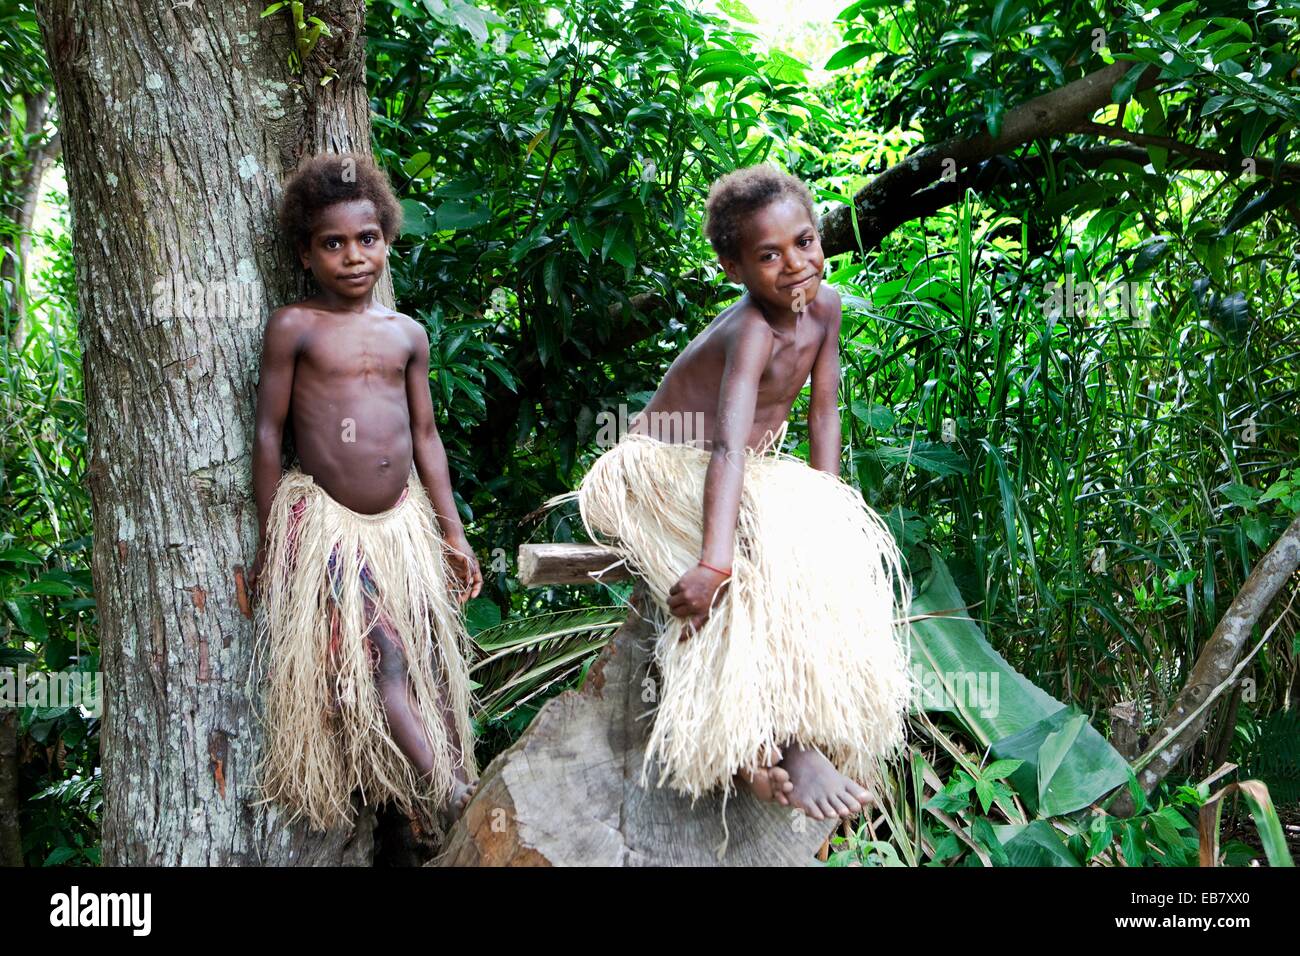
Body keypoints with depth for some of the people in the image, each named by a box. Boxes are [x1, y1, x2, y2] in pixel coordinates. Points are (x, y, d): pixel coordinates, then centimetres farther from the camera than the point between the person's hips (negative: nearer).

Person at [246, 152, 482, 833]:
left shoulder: (407, 334, 8)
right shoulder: (293, 327, -5)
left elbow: (425, 435, 11)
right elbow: (268, 432, -3)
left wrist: (453, 533, 9)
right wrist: (269, 540, -3)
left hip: (404, 519, 5)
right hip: (323, 522, -5)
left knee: (428, 660, 4)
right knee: (382, 657, -14)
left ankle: (444, 792, 9)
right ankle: (448, 793, -14)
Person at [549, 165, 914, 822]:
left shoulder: (823, 307, -6)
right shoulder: (748, 333, -29)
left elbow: (823, 413, 2)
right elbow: (728, 449, -43)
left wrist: (828, 504, -9)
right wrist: (713, 564, -54)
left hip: (755, 474, 8)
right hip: (660, 470, -8)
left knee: (839, 548, -15)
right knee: (771, 550, -34)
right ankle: (789, 746, -34)